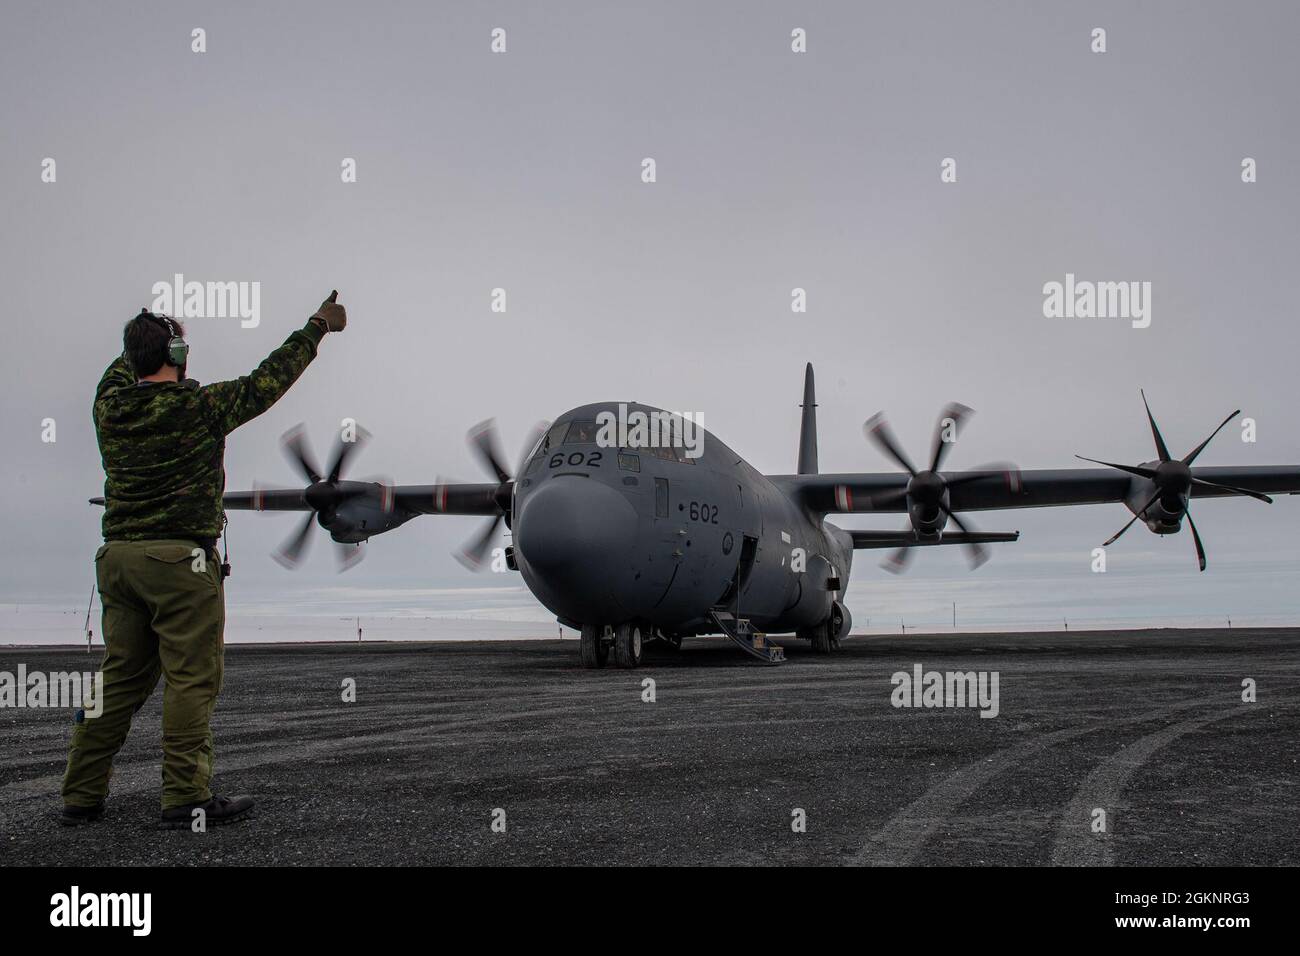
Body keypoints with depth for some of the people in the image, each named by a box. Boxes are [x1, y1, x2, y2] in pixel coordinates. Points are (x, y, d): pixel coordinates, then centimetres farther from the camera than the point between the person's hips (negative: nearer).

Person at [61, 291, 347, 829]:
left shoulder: (108, 405, 6)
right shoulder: (201, 406, -8)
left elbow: (125, 367, 30)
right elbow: (267, 381, 3)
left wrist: (149, 336, 46)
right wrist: (318, 327, 15)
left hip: (118, 557, 6)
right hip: (181, 561, -6)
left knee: (120, 678, 12)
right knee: (191, 679, 0)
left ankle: (82, 796, 16)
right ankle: (186, 800, 2)